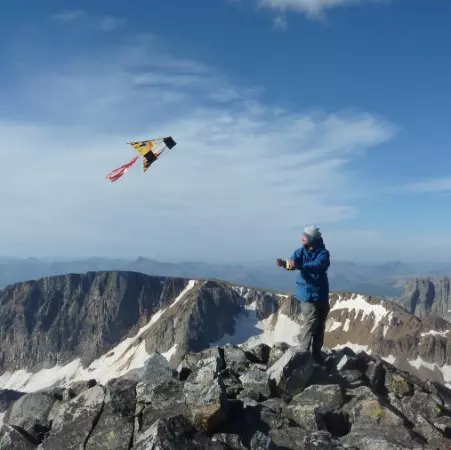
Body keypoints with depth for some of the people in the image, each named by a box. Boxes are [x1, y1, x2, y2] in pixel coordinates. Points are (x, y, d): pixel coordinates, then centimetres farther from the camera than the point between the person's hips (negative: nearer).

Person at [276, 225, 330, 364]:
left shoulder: (323, 253, -11)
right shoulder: (300, 251, -2)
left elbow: (317, 266, -31)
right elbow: (293, 260, -20)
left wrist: (298, 266, -47)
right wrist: (285, 263, -45)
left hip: (322, 294, 1)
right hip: (307, 293, -1)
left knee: (320, 324, 11)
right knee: (311, 320, -19)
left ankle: (316, 353, 27)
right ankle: (304, 351, -13)